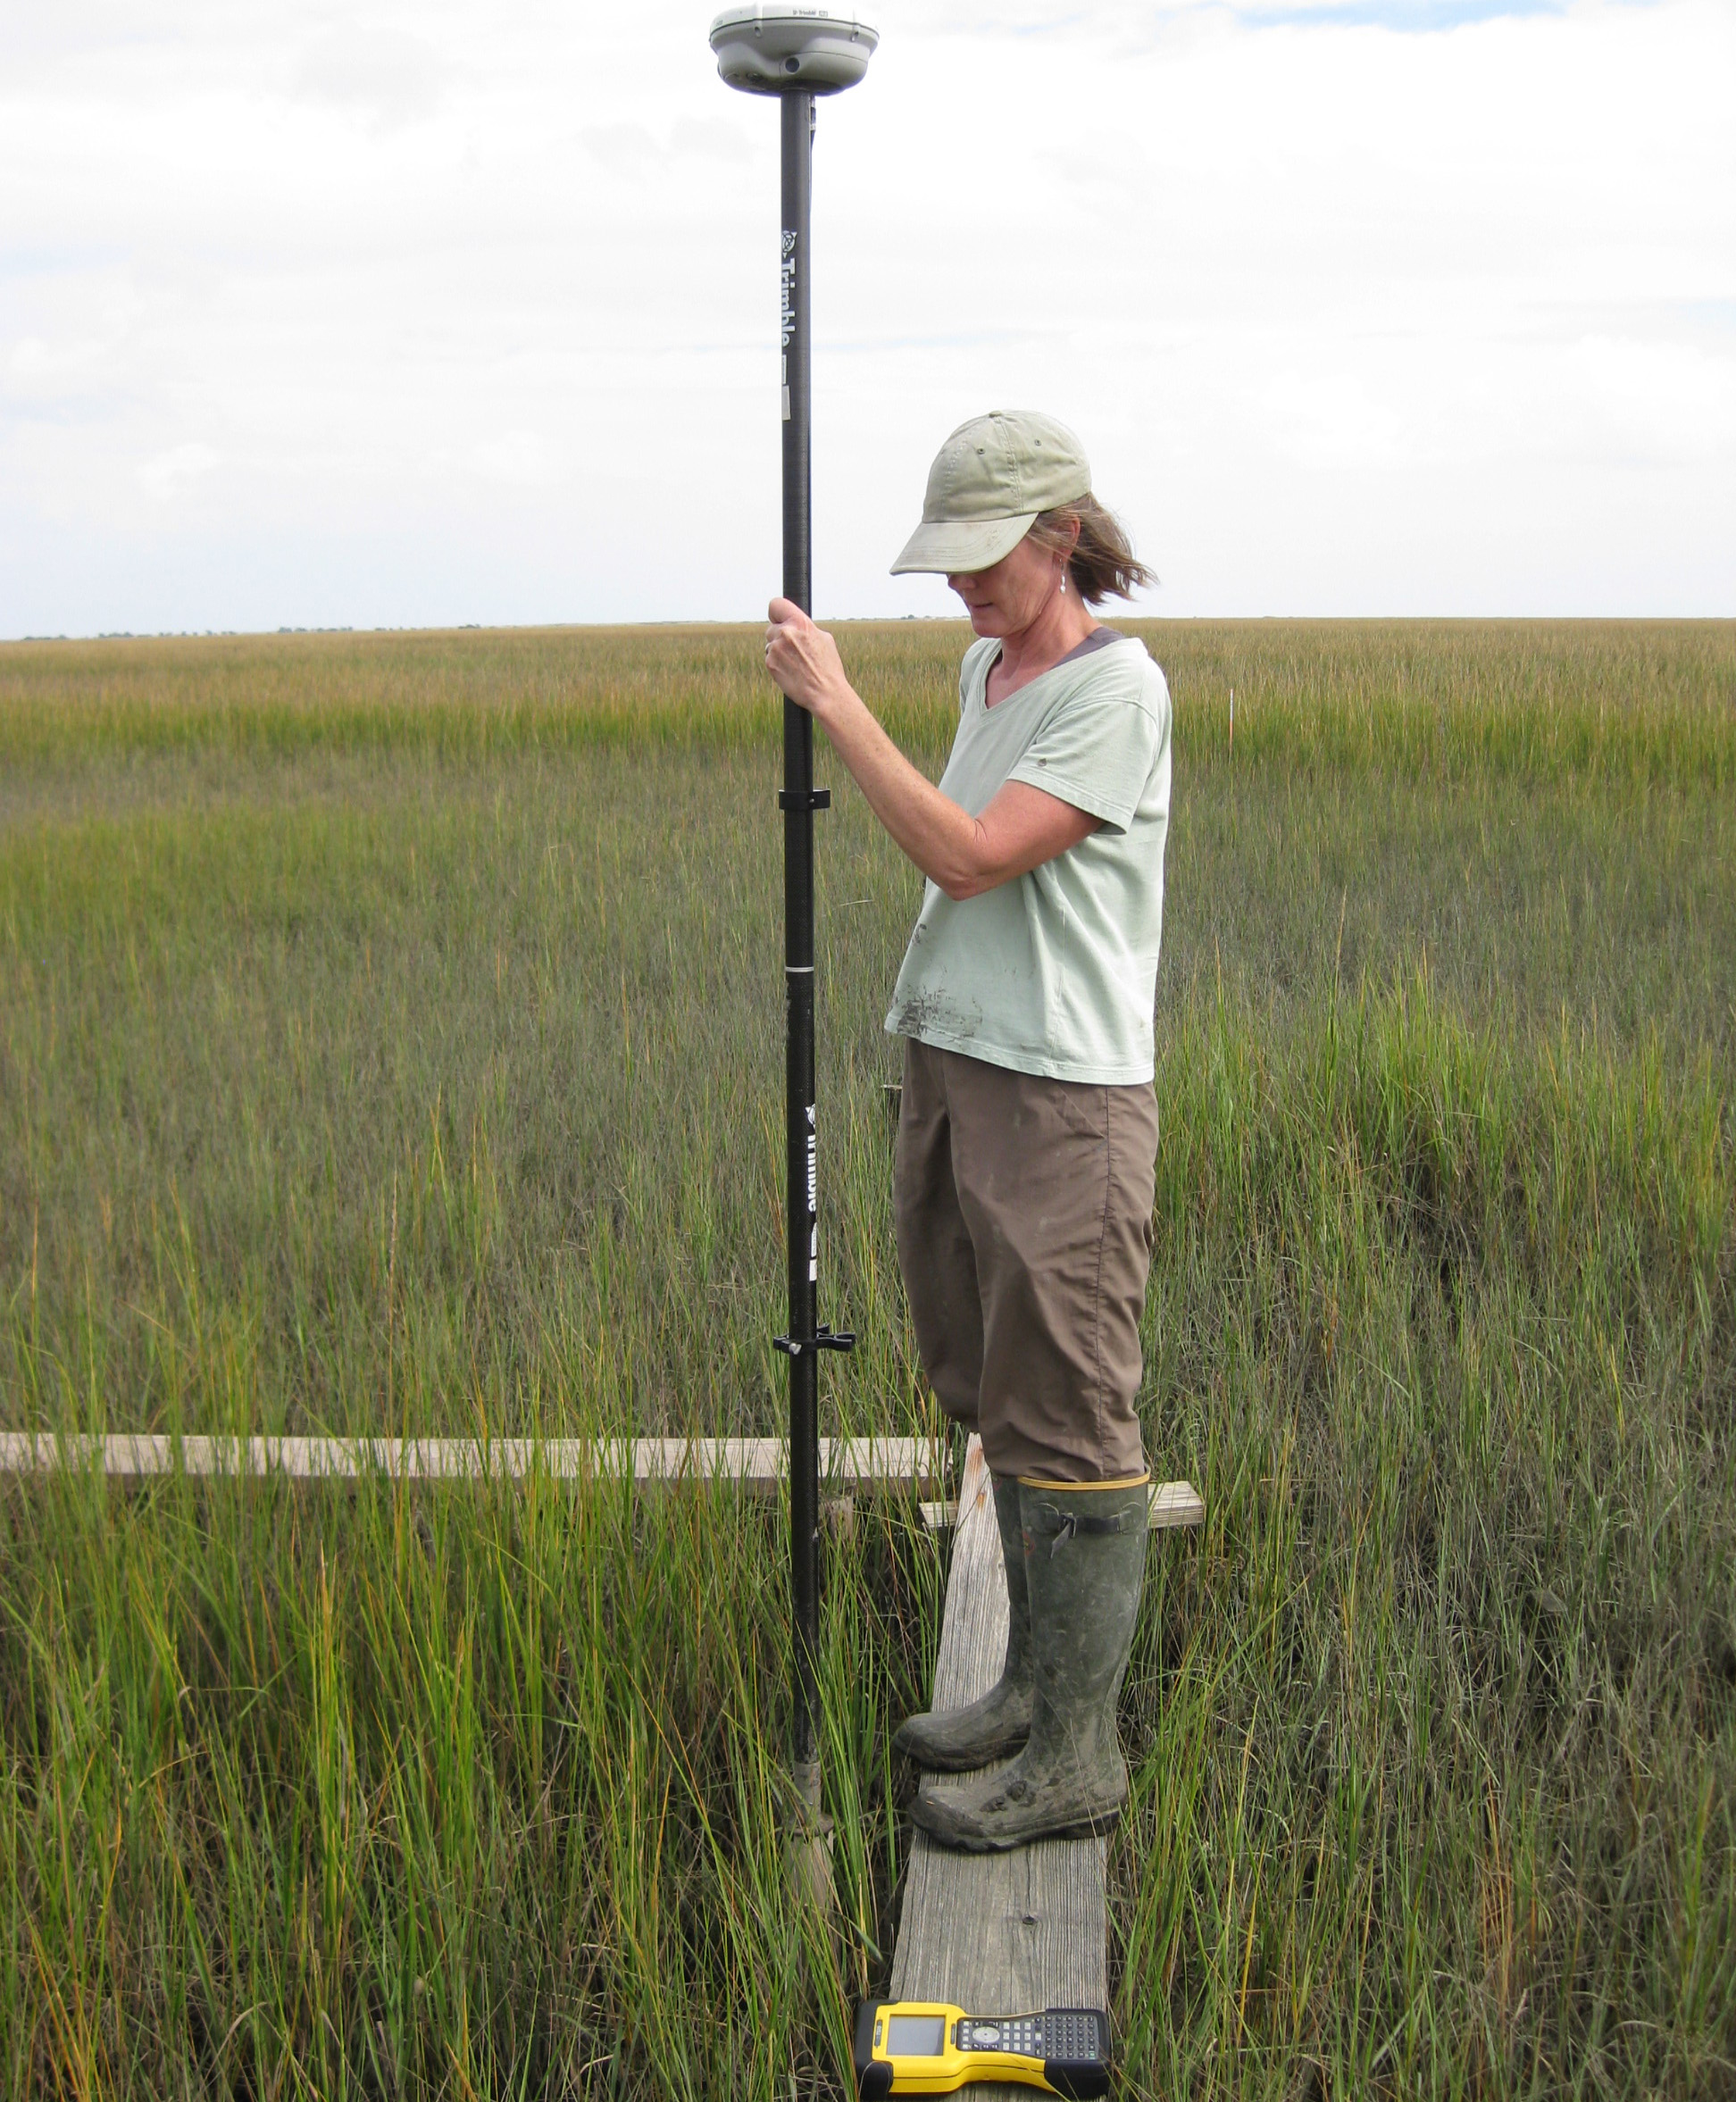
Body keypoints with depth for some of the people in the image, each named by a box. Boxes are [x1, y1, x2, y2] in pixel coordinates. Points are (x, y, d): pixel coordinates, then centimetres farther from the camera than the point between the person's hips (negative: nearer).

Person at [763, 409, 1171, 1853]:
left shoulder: (1115, 688, -13)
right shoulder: (987, 668, 14)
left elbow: (969, 857, -21)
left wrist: (836, 704, -18)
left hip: (1061, 1096, -9)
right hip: (952, 1070, 9)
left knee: (1068, 1422, -3)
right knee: (999, 1402, 15)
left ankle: (1078, 1757, 6)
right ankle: (1035, 1688, 28)